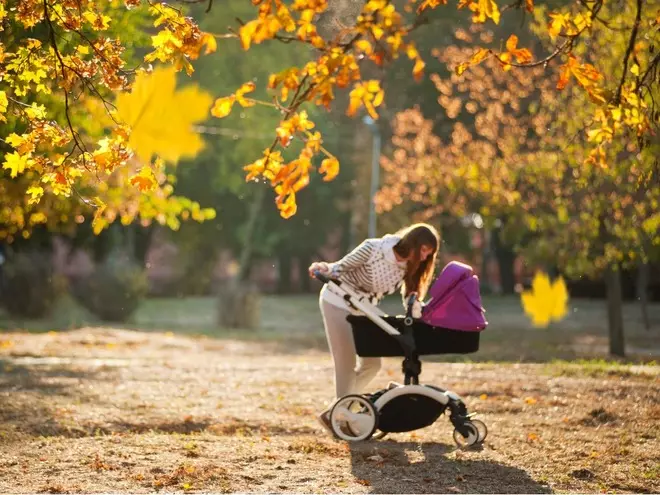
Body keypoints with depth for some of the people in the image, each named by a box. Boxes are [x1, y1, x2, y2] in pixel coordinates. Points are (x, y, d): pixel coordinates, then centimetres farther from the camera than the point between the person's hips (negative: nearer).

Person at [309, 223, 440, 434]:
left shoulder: (407, 267, -8)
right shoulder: (373, 248, -27)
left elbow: (410, 301, -4)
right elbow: (340, 268, -20)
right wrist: (324, 269, -41)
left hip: (362, 310, 7)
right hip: (337, 303, -7)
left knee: (371, 364, 4)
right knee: (346, 363, -10)